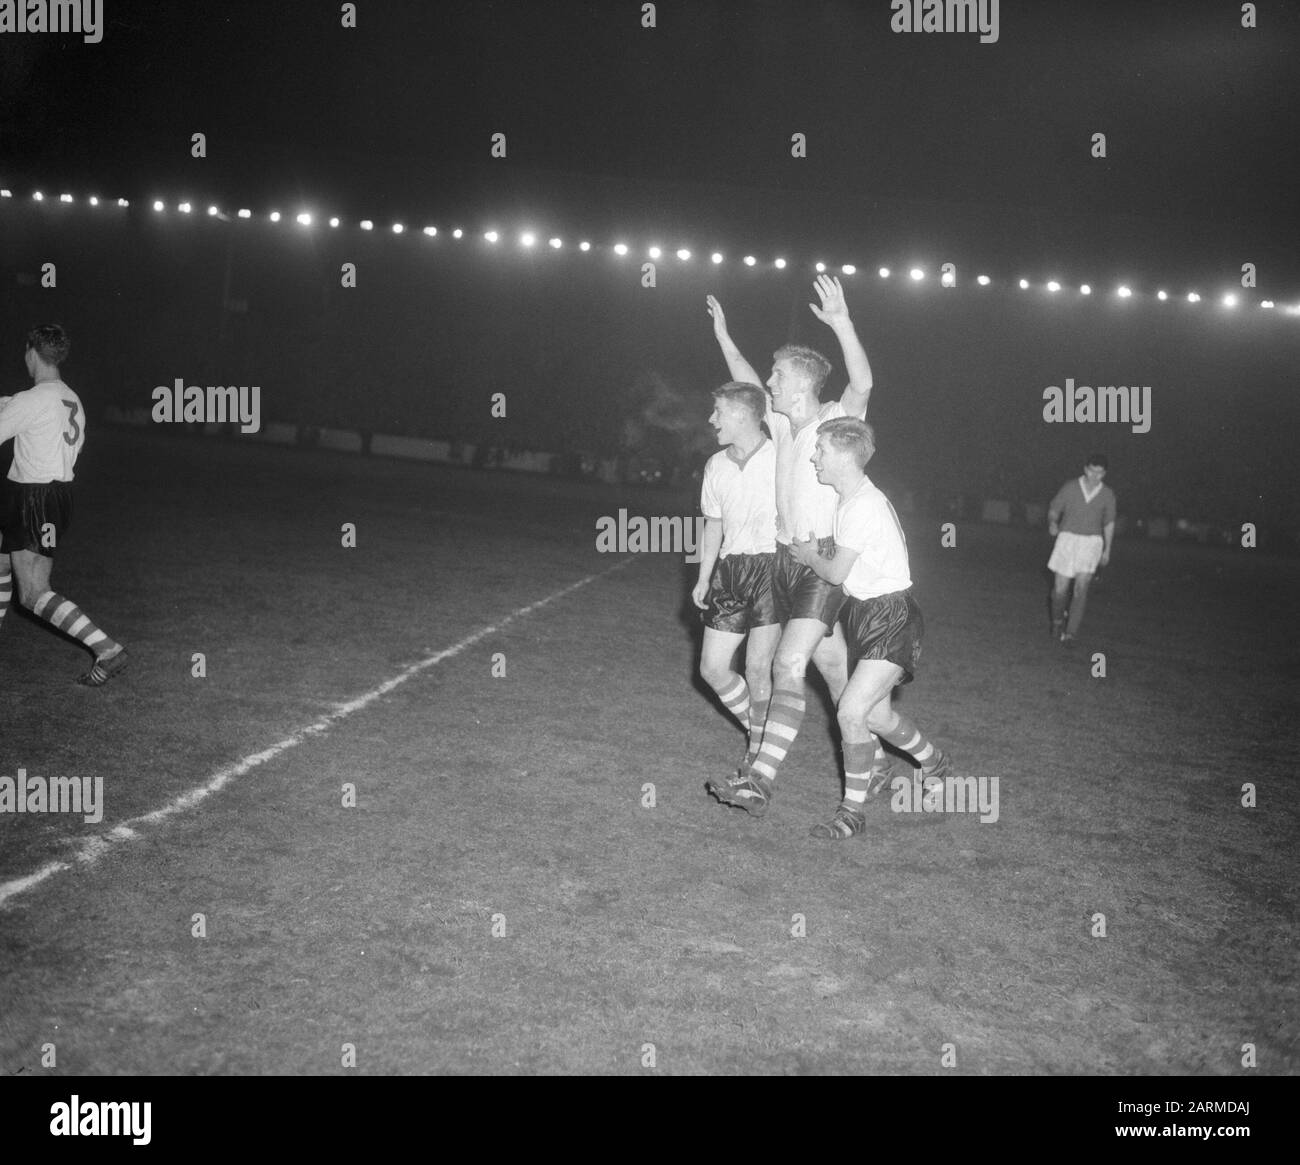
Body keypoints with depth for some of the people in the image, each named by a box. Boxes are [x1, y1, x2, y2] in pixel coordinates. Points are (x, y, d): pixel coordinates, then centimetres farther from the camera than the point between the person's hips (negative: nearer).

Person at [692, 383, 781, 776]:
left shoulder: (782, 458, -8)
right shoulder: (716, 465, 12)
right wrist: (704, 578, 14)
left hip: (772, 565, -6)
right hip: (730, 567, 6)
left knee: (757, 668, -6)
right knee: (712, 668, 3)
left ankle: (757, 750, 13)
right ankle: (759, 729, 26)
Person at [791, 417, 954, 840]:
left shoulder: (864, 506, -22)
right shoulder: (849, 500, 9)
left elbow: (836, 573, -15)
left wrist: (809, 556, 2)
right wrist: (815, 554, 5)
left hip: (890, 619, -10)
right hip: (864, 612, 10)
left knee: (851, 712, -16)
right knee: (877, 714, 17)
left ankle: (853, 811, -3)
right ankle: (934, 763, 43)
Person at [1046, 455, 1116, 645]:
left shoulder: (1107, 494, 4)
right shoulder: (1070, 488, -2)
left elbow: (1109, 523, 15)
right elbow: (1053, 510, 6)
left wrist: (1107, 550, 14)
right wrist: (1052, 524, -16)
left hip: (1091, 543, 0)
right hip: (1067, 538, 0)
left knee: (1081, 588, -15)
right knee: (1060, 588, 1)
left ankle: (1070, 634, -10)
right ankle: (1057, 620, 32)